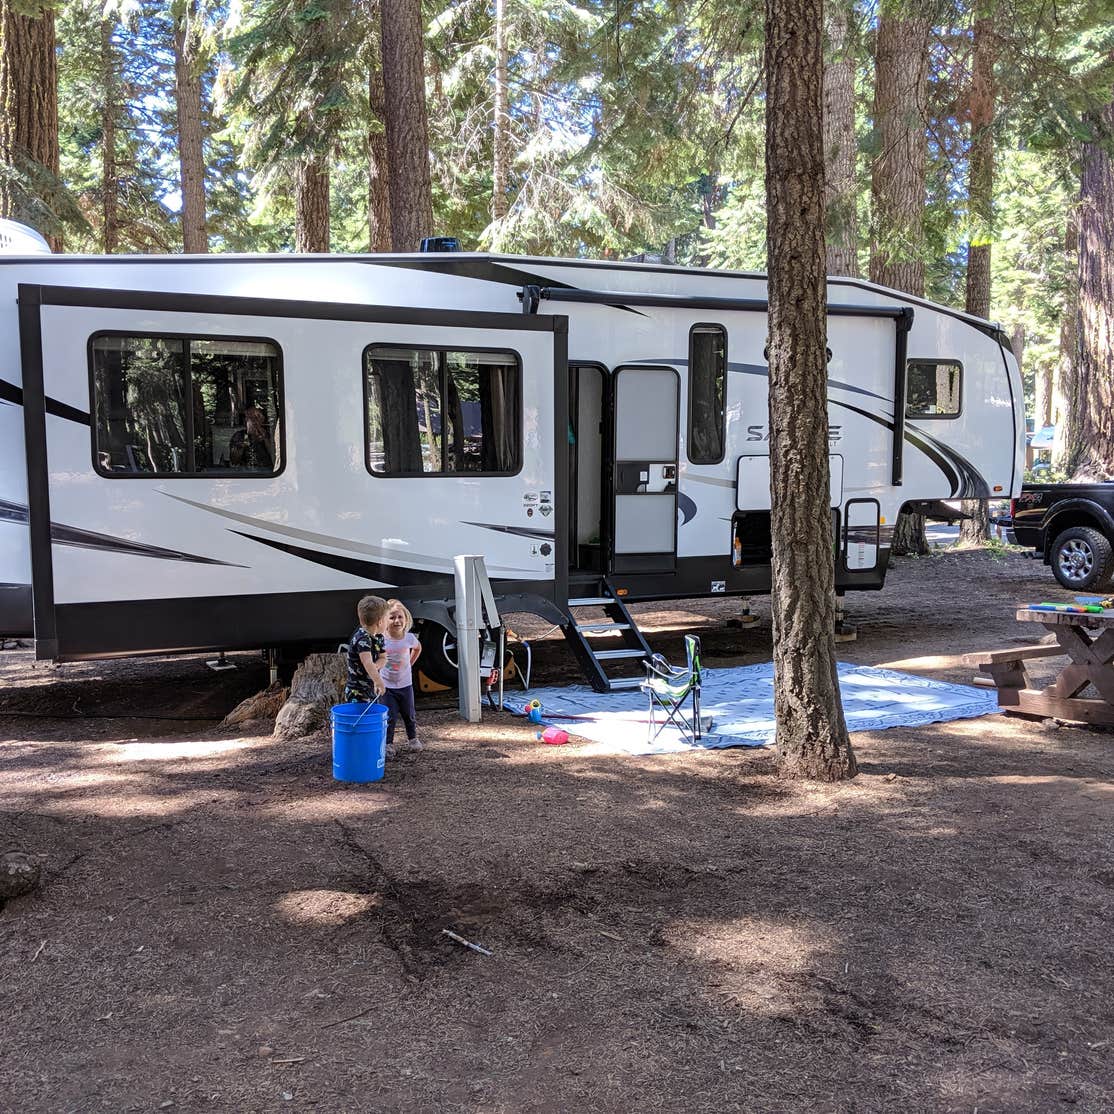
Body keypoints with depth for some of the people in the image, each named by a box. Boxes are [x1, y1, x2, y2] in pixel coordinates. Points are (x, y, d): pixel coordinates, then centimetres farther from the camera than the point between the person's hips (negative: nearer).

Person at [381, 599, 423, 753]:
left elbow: (418, 648, 15)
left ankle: (412, 739, 34)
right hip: (387, 685, -3)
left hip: (405, 684, 3)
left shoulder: (409, 637, -7)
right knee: (390, 716, 0)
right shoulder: (382, 639, -17)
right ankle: (388, 743, 13)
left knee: (409, 714, 16)